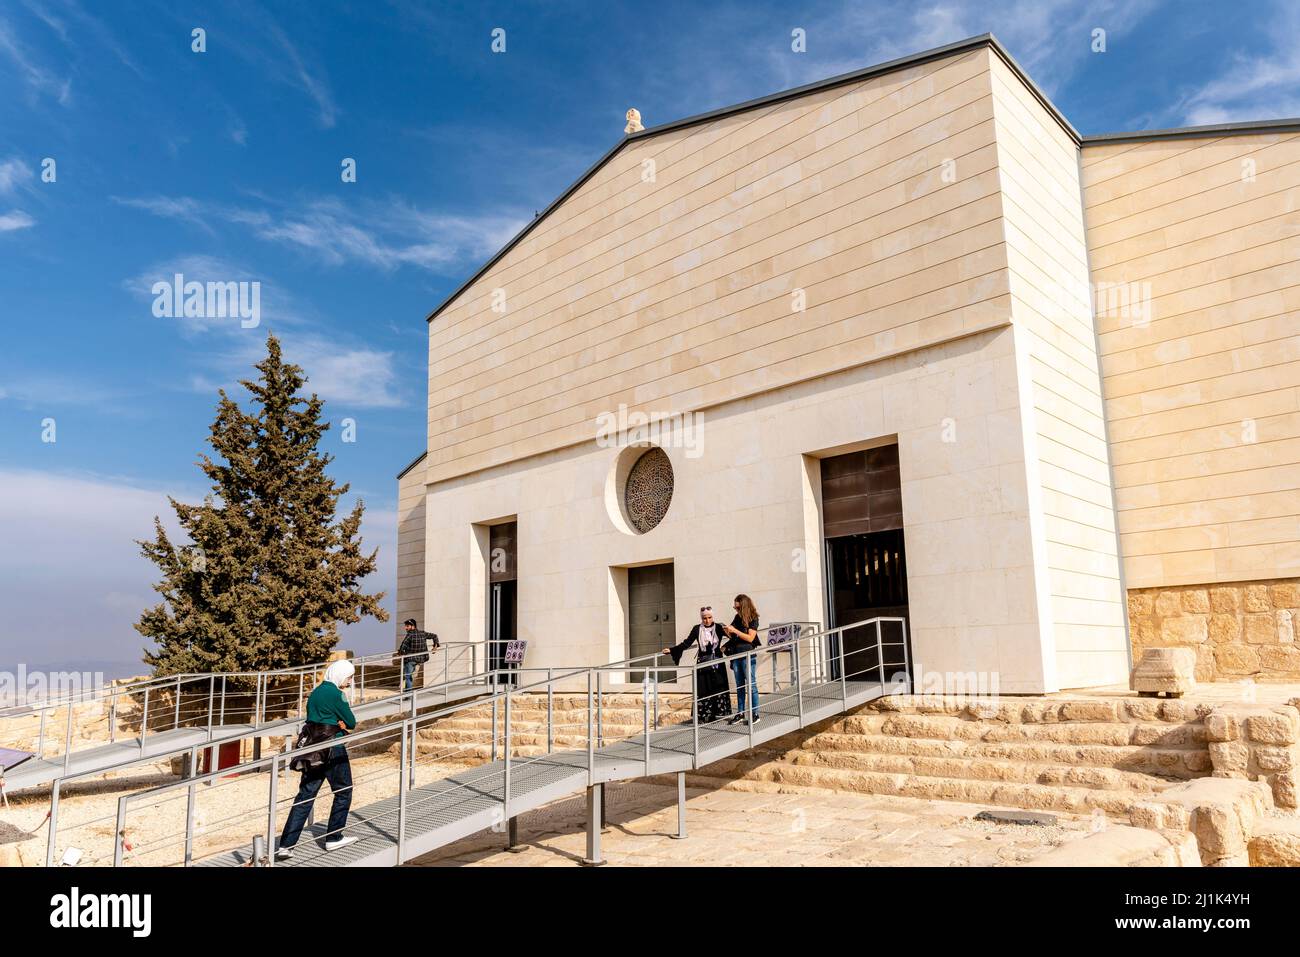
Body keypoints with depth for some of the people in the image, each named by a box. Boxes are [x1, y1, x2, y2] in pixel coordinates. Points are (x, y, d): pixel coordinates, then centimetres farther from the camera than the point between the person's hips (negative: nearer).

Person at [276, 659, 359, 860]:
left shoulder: (316, 691, 13)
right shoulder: (334, 694, -14)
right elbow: (351, 722, -11)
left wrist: (339, 723, 1)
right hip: (332, 749, -8)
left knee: (305, 796, 7)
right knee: (343, 792, 10)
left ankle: (285, 845, 2)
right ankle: (334, 838, 17)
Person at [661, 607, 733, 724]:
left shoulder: (718, 628, -2)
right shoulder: (697, 629, 1)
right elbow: (686, 643, 2)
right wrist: (671, 650, -4)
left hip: (717, 664, 0)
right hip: (702, 665, 0)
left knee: (718, 689, -1)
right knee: (703, 690, -2)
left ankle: (720, 714, 8)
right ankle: (704, 716, 2)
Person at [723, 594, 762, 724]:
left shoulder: (753, 619, -7)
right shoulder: (737, 618, 9)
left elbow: (750, 638, -15)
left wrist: (734, 630, -18)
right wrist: (728, 631, -4)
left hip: (748, 656, -6)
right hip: (736, 655, 6)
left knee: (751, 685, -2)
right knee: (739, 686, 12)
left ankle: (755, 714, 2)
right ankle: (740, 713, 19)